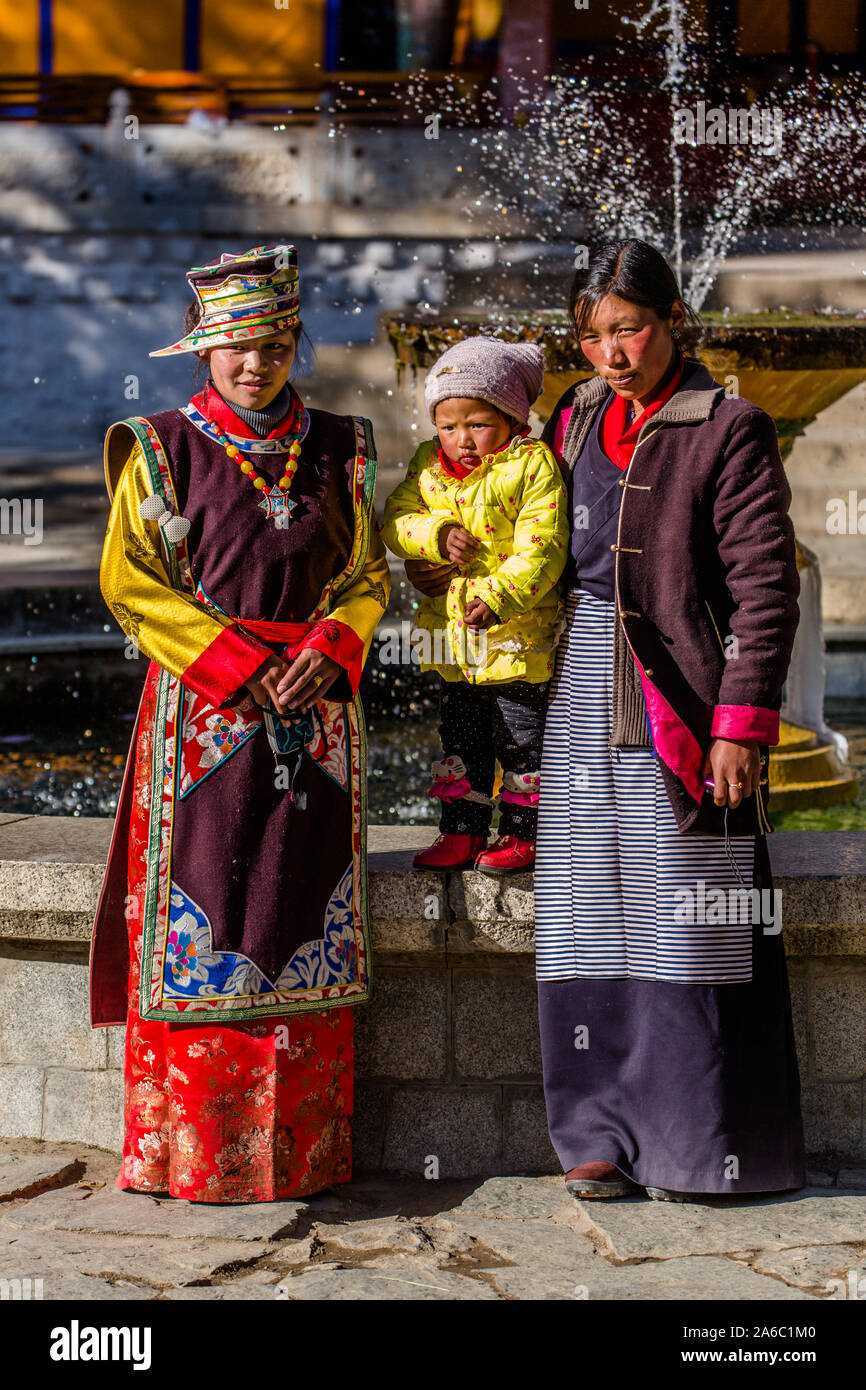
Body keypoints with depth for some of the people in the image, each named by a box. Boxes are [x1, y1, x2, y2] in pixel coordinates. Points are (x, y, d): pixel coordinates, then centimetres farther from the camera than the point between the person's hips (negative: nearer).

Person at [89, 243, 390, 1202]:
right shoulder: (164, 448, 2)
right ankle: (194, 1150, 6)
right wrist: (236, 662, -12)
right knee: (199, 920, -3)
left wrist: (331, 647, -9)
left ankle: (301, 1148, 10)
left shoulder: (336, 449, 11)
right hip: (201, 711, -2)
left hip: (314, 710, 3)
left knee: (304, 916, 3)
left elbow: (368, 573, 11)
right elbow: (128, 579, -3)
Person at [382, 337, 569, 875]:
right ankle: (462, 830, 25)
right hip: (454, 637, 6)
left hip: (517, 634, -6)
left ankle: (523, 833, 16)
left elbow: (541, 548, -17)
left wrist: (498, 598, -28)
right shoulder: (429, 464, 7)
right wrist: (437, 534, -15)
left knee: (522, 738, 3)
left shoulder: (533, 465, -12)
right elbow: (395, 520, 4)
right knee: (461, 737, 15)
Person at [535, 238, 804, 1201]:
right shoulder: (577, 419, 13)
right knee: (592, 920, 6)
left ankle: (696, 1143, 9)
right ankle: (606, 1132, 15)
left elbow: (766, 586, -9)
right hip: (583, 698, 6)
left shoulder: (727, 429, -5)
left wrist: (741, 723, -14)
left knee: (686, 921, -2)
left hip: (679, 704, -5)